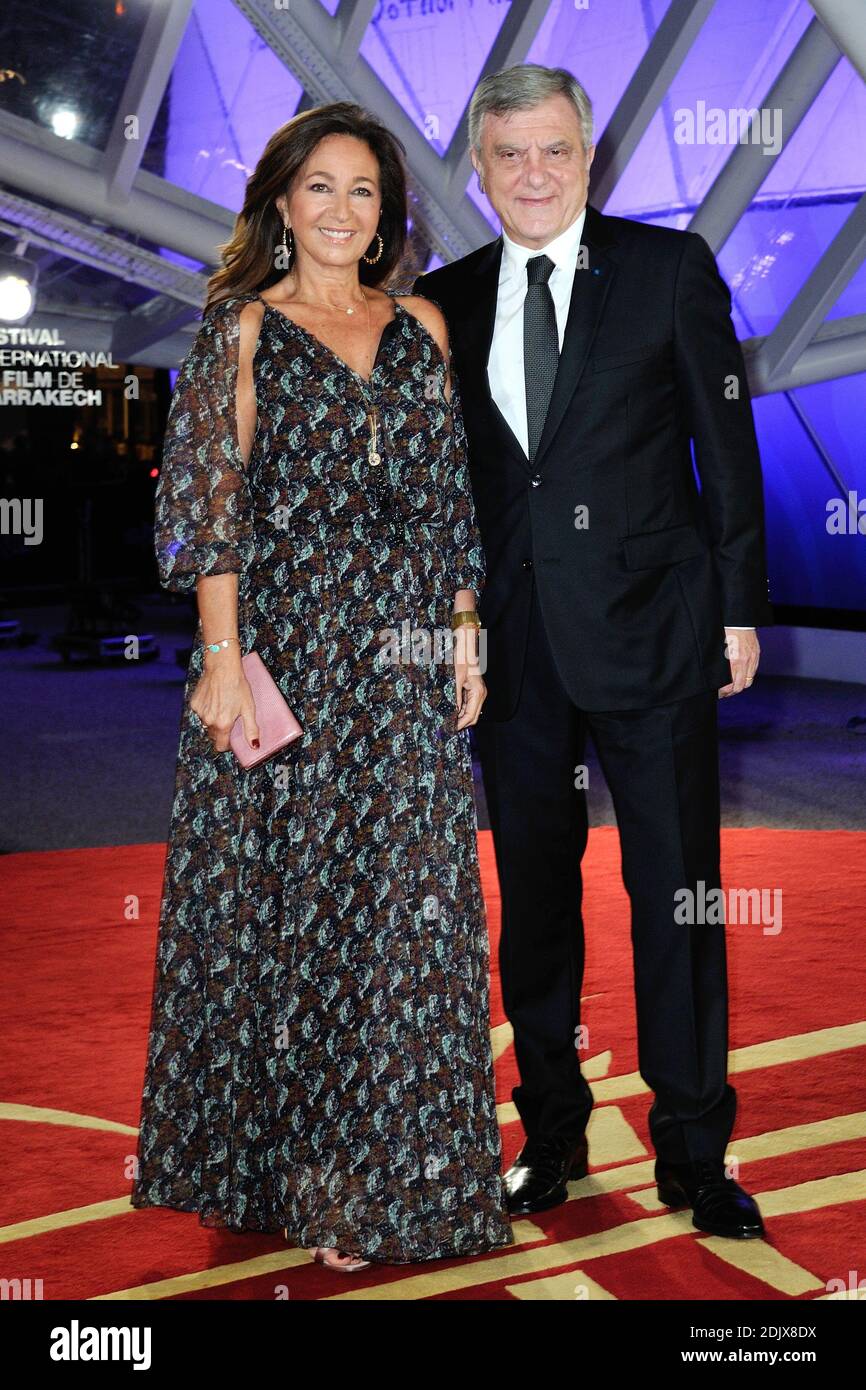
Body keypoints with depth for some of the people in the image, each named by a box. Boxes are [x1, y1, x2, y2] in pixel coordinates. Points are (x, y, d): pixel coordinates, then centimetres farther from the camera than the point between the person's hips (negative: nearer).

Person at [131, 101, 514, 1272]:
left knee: (402, 900, 2)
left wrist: (466, 627, 5)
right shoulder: (243, 330, 3)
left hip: (405, 652, 3)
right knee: (276, 892, 3)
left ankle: (381, 1178, 14)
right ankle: (274, 1164, 18)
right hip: (284, 640, -3)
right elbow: (213, 500, -4)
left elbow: (451, 494, 14)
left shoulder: (421, 327, 14)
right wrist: (223, 654, -13)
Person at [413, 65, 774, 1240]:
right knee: (533, 897, 11)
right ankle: (552, 1133, 27)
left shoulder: (670, 267, 1)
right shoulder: (445, 302, 8)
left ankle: (693, 1151, 16)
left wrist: (740, 605, -3)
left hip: (649, 628, -3)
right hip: (513, 644, 3)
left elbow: (726, 442, 1)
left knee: (676, 892, 3)